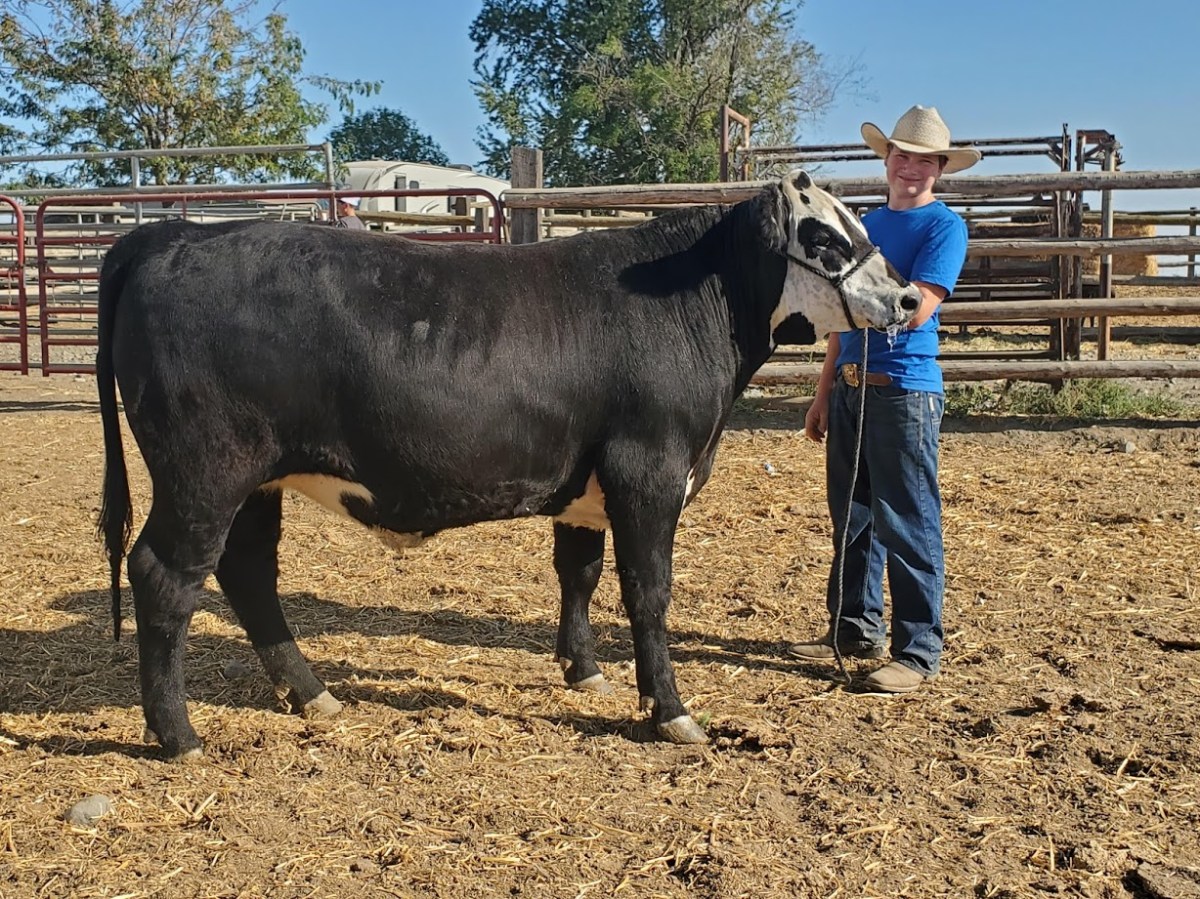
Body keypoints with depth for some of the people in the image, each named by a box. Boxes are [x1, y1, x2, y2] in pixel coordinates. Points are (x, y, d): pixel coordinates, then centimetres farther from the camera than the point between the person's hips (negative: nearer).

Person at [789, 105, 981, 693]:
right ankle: (856, 628, 27)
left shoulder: (944, 226, -4)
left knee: (907, 524, -4)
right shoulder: (867, 224, 16)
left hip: (905, 389, -7)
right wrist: (824, 394, 16)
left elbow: (915, 310, -17)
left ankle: (917, 652, 5)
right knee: (851, 515, 14)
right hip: (850, 386, 7)